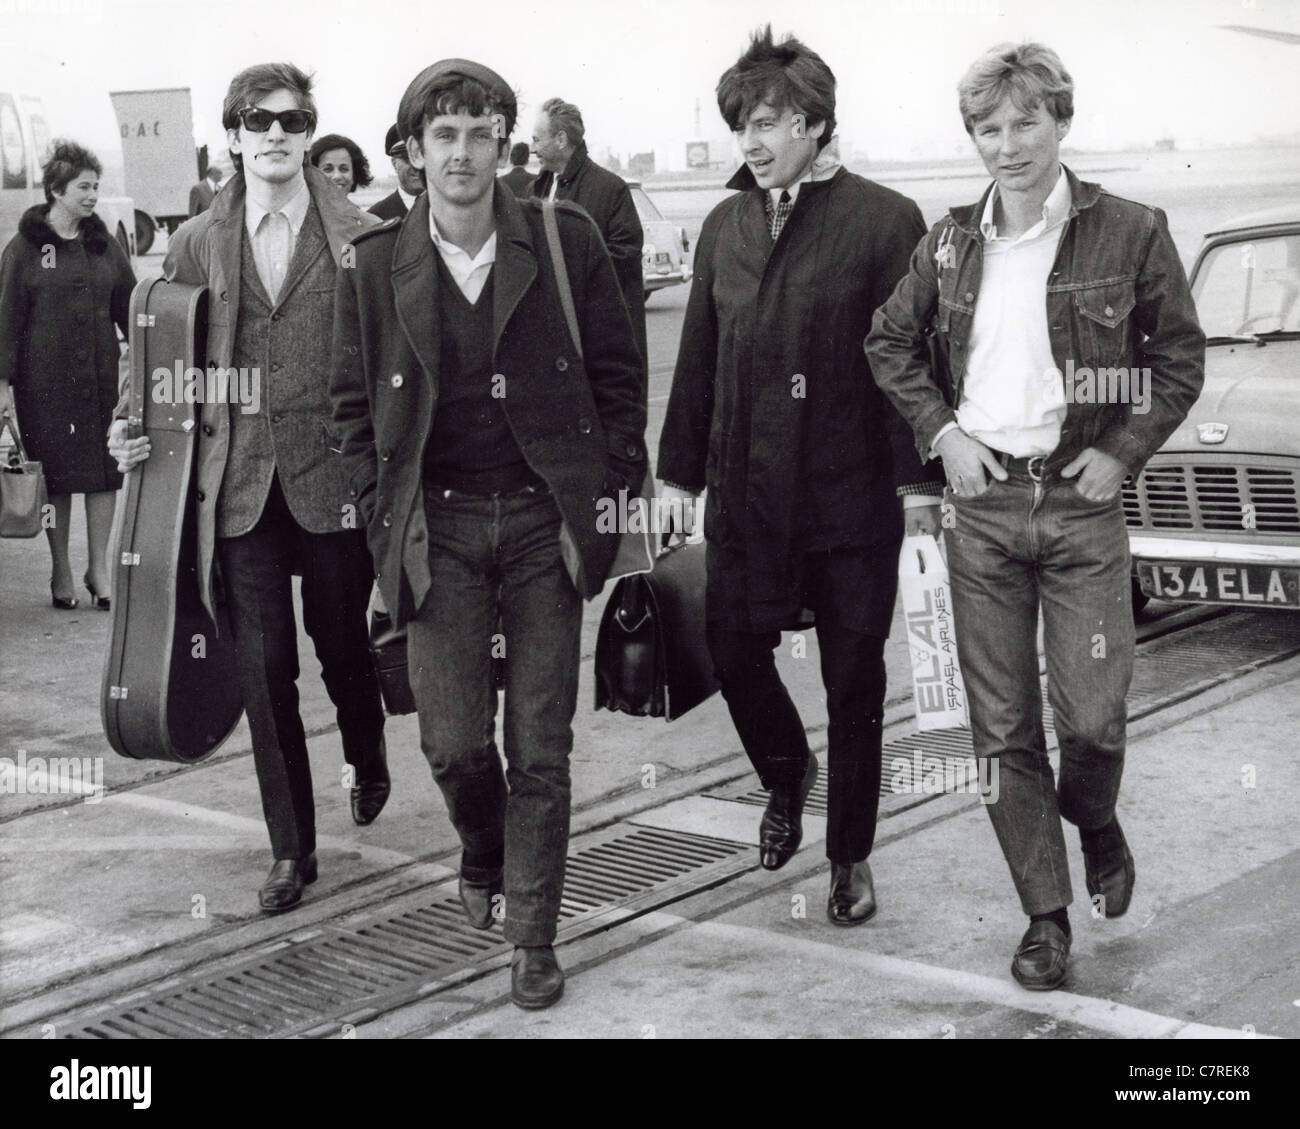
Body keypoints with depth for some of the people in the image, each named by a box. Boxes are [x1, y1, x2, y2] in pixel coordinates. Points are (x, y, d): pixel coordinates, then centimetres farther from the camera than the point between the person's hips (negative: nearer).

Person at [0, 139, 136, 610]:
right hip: (45, 380, -3)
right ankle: (62, 572, 14)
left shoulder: (104, 244, 9)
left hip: (101, 374, 3)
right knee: (56, 474, 3)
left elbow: (129, 307, 12)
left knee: (105, 470, 3)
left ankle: (99, 568, 13)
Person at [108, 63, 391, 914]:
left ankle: (368, 758, 45)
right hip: (240, 484, 2)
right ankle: (292, 850, 15)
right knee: (263, 669, 3)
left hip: (333, 480, -2)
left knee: (342, 645, 12)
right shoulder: (196, 245, 6)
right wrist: (143, 429, -3)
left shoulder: (361, 237, -2)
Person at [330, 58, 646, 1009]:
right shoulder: (376, 264, 1)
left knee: (540, 745, 3)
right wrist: (384, 512, 3)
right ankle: (484, 857, 32)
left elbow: (618, 372, 5)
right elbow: (354, 400, 10)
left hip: (546, 519, 0)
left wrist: (611, 488, 0)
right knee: (453, 741, -2)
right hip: (439, 525, 1)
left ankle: (534, 938, 17)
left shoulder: (565, 241, -2)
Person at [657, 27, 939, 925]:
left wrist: (918, 477, -14)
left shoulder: (885, 221, -6)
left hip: (851, 493, -4)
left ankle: (852, 856, 22)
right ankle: (787, 774, 37)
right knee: (734, 651, 6)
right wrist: (680, 469, 10)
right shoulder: (725, 227, 10)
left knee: (854, 682, 6)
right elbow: (699, 358, 12)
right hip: (746, 489, 4)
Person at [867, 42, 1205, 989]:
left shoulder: (1130, 233, -3)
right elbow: (891, 343, 17)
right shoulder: (951, 243, 6)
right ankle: (1047, 912, 17)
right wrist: (941, 431, 3)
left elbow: (1181, 355, 4)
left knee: (1093, 717, -5)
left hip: (1082, 503, -2)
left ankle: (1094, 821, 31)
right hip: (981, 501, 3)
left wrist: (1124, 451, -6)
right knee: (1003, 730, 4)